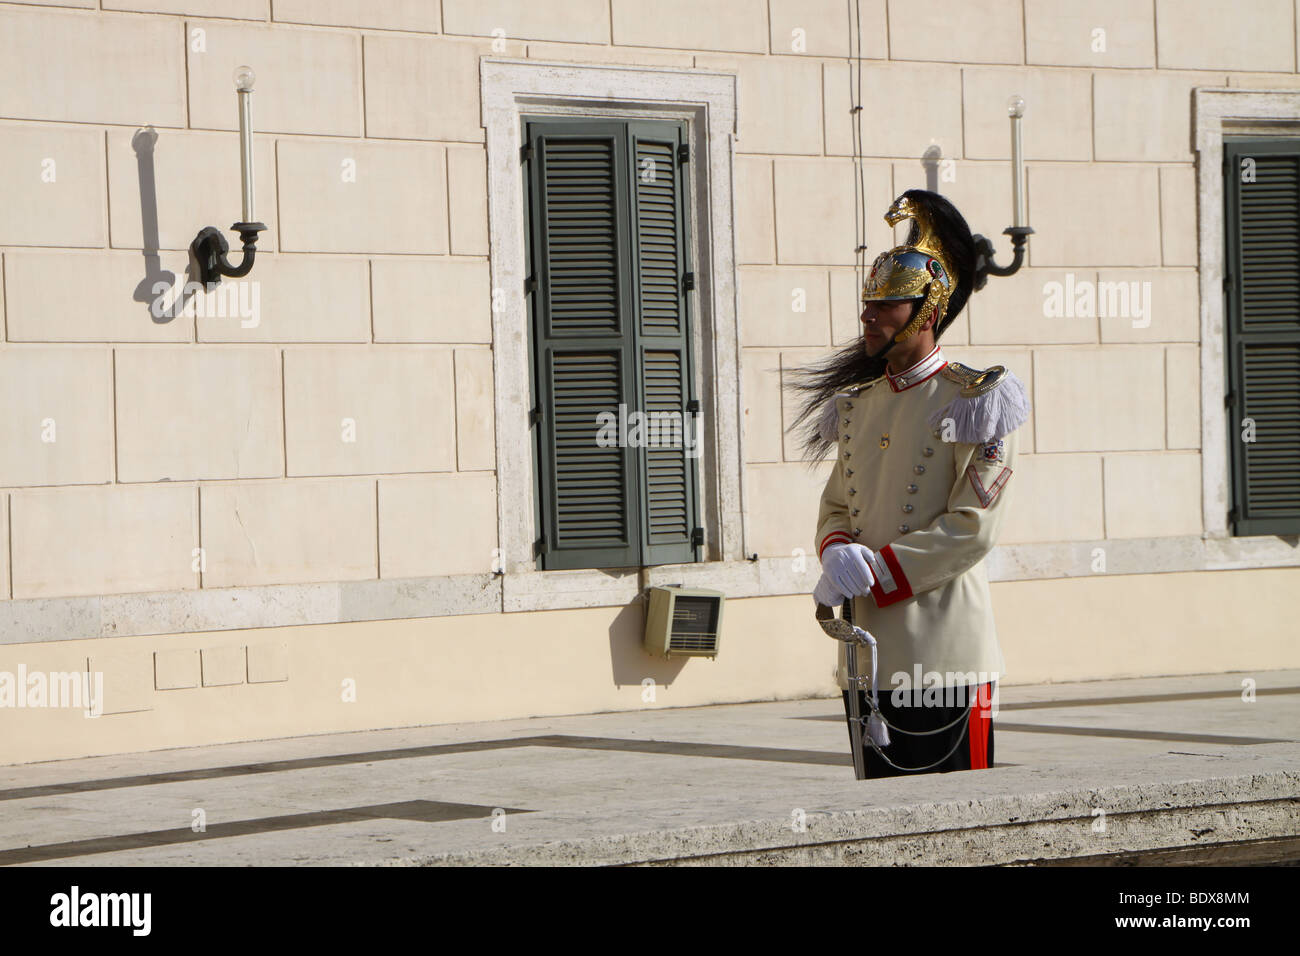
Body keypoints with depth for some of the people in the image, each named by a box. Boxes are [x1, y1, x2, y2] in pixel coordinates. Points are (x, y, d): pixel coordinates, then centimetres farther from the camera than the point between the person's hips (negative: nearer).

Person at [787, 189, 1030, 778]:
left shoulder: (975, 402, -7)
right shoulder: (859, 402, 14)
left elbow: (972, 528, -14)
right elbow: (835, 504, 15)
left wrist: (871, 571, -18)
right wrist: (837, 553, -9)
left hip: (944, 654, -6)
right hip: (867, 650, 6)